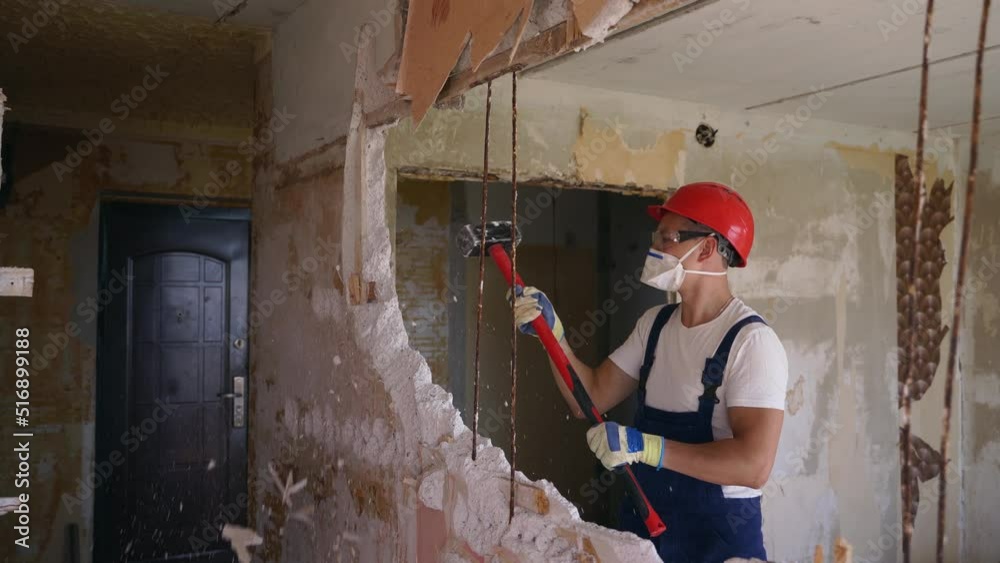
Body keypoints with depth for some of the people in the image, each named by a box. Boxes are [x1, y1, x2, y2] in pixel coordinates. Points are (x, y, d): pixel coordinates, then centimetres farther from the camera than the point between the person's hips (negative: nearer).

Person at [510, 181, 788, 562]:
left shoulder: (751, 341, -18)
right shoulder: (655, 323, 4)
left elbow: (754, 465, -26)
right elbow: (592, 398, 5)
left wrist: (647, 447, -32)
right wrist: (552, 332, -6)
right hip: (642, 522, 7)